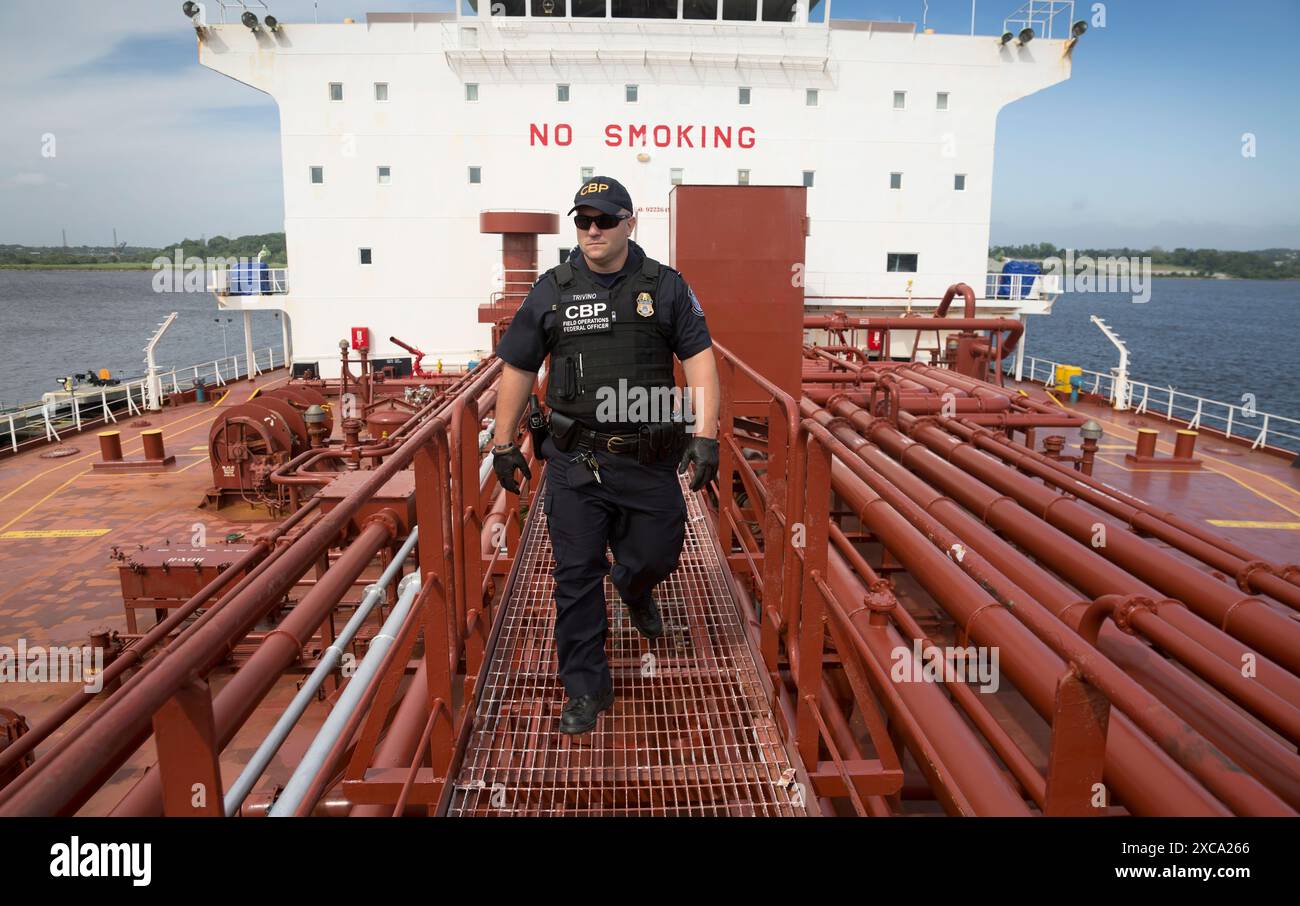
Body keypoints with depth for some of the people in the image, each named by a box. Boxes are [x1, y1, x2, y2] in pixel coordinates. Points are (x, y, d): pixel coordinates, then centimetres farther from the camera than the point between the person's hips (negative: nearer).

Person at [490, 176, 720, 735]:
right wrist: (503, 445, 8)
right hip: (574, 462, 0)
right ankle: (585, 689, 19)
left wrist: (705, 436, -13)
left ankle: (634, 588, 51)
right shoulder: (552, 290, 4)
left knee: (657, 553, 12)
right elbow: (518, 368, 8)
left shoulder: (665, 286, 3)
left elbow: (699, 358, -2)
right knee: (577, 575, 3)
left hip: (648, 459, 0)